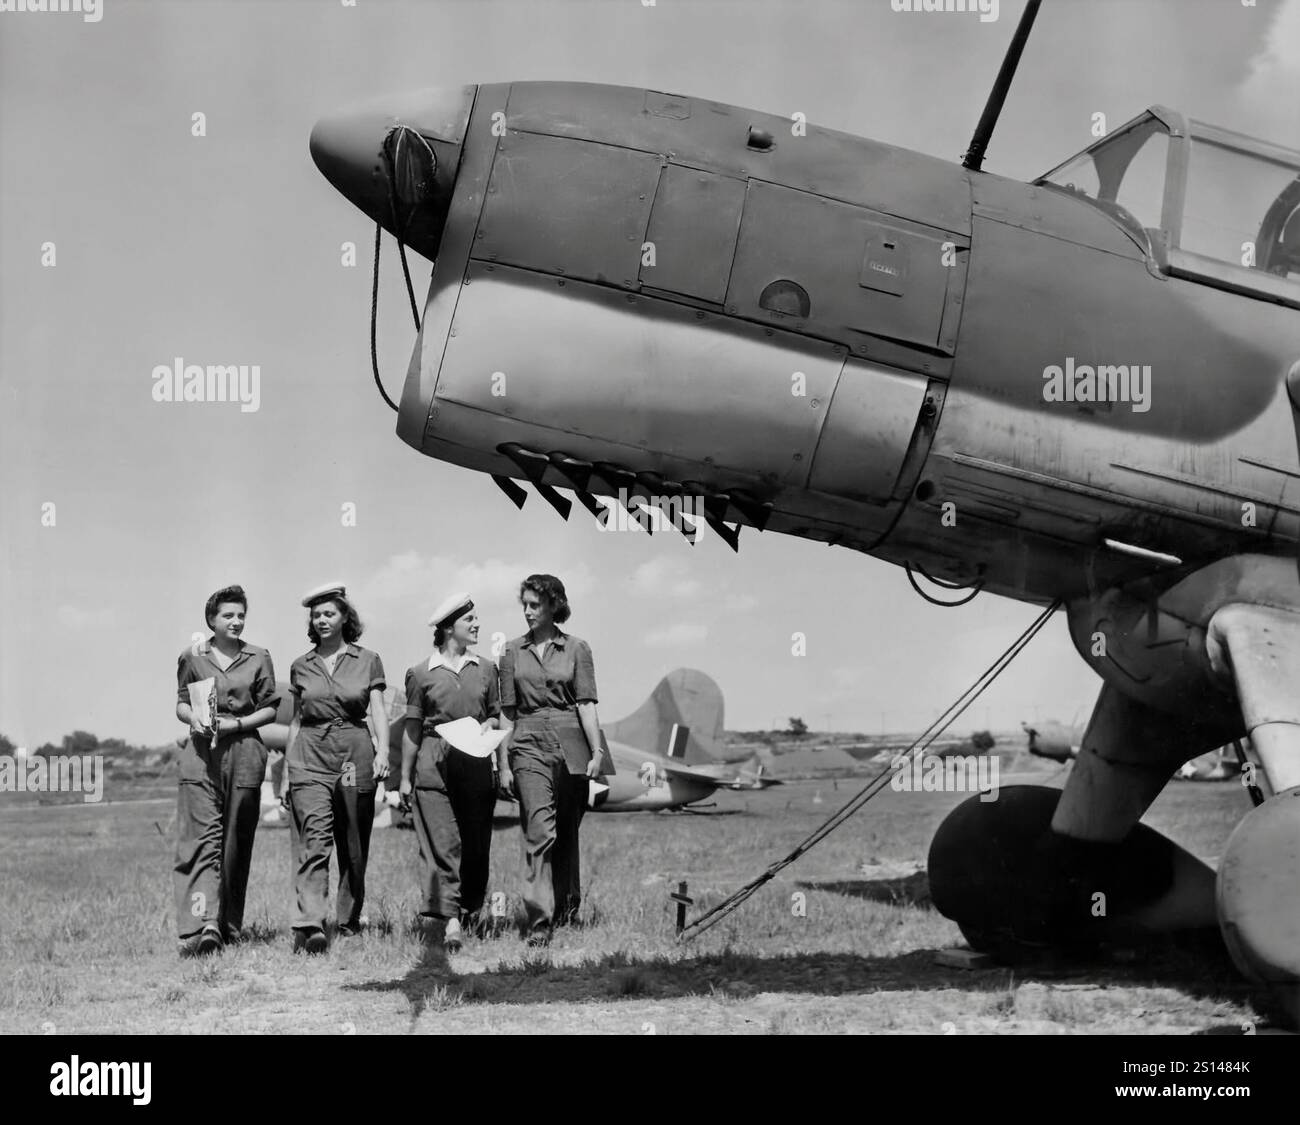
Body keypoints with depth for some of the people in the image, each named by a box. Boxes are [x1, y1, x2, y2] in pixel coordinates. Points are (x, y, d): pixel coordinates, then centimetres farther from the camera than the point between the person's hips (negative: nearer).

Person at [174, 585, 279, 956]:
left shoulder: (258, 658, 7)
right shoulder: (193, 656, 8)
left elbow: (269, 709, 7)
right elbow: (181, 703, 13)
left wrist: (237, 723, -8)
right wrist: (193, 717, -8)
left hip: (244, 752, 1)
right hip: (201, 750, -1)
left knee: (236, 842, 5)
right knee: (202, 838, -11)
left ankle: (230, 924, 17)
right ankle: (201, 927, -21)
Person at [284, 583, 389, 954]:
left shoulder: (367, 661, 6)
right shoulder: (301, 666, 12)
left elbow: (378, 711, 1)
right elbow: (296, 718, 16)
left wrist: (382, 751, -13)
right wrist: (287, 763, 13)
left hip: (355, 750, 0)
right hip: (310, 754, 0)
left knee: (353, 843, 7)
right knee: (314, 837, -14)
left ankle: (349, 920, 21)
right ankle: (310, 925, -24)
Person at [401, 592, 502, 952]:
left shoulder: (486, 669, 10)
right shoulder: (422, 673, 3)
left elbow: (498, 717, 18)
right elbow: (412, 728, 6)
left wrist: (488, 724, -5)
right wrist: (405, 776, 6)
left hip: (477, 763, 3)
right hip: (434, 763, -3)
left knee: (476, 842, 6)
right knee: (442, 844, -8)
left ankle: (473, 908, 26)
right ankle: (450, 922, -12)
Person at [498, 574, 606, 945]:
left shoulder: (576, 648, 4)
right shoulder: (513, 651, 8)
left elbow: (586, 704, 0)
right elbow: (507, 712, 9)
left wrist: (596, 752, -8)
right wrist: (504, 763, 6)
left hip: (570, 743, 0)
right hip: (528, 745, 0)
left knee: (567, 831, 9)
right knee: (540, 829, -13)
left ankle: (567, 908, 28)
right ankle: (539, 921, -17)